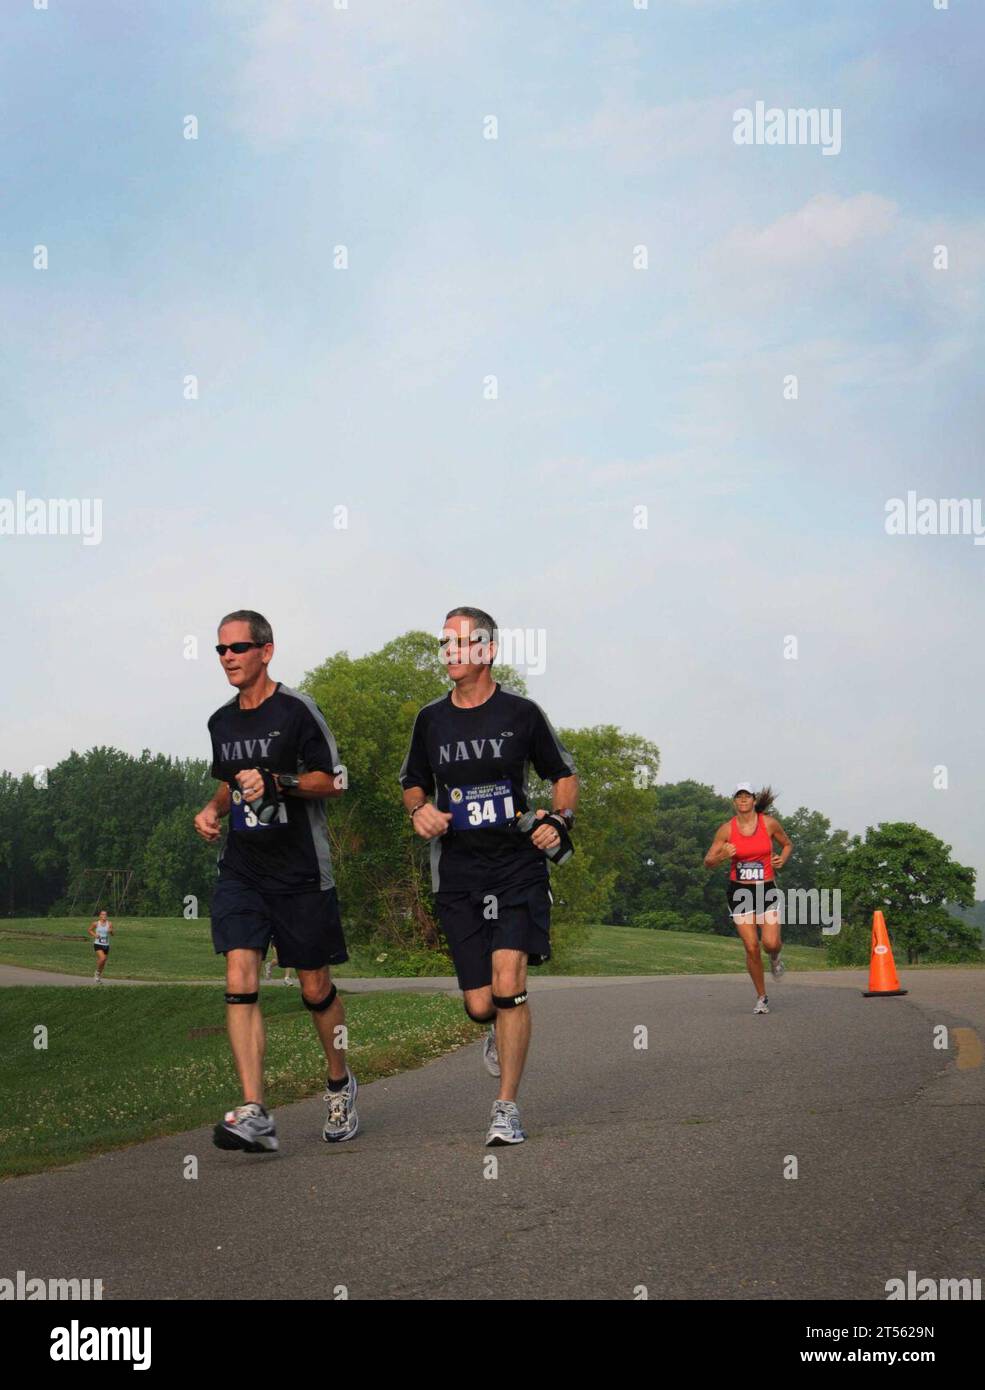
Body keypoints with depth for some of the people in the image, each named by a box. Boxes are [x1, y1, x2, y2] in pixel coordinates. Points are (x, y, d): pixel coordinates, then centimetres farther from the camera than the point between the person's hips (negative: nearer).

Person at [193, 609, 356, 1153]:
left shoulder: (296, 710, -7)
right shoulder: (221, 721, 12)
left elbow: (332, 780, -6)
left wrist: (276, 783, -20)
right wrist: (213, 809, 7)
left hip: (301, 870, -4)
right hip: (241, 869, 4)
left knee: (315, 988, 6)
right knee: (239, 982, -12)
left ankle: (340, 1084, 31)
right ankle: (254, 1114, -16)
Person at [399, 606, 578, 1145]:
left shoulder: (521, 713, 0)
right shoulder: (430, 720, 8)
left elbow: (564, 775, 11)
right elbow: (412, 782, 21)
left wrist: (559, 821, -8)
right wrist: (419, 809, -1)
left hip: (518, 864, -2)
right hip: (457, 873, 3)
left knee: (508, 984, -18)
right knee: (479, 1006, 0)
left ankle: (507, 1107, -6)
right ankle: (500, 1029, 39)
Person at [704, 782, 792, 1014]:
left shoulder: (769, 823, -3)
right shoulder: (726, 829, -4)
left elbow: (787, 844, 16)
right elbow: (708, 862, 0)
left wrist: (782, 859, -5)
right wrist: (723, 856, -21)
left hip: (767, 890, 0)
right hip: (739, 891, 0)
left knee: (770, 943, -15)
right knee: (751, 947, -4)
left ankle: (775, 957, 25)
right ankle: (762, 998, 13)